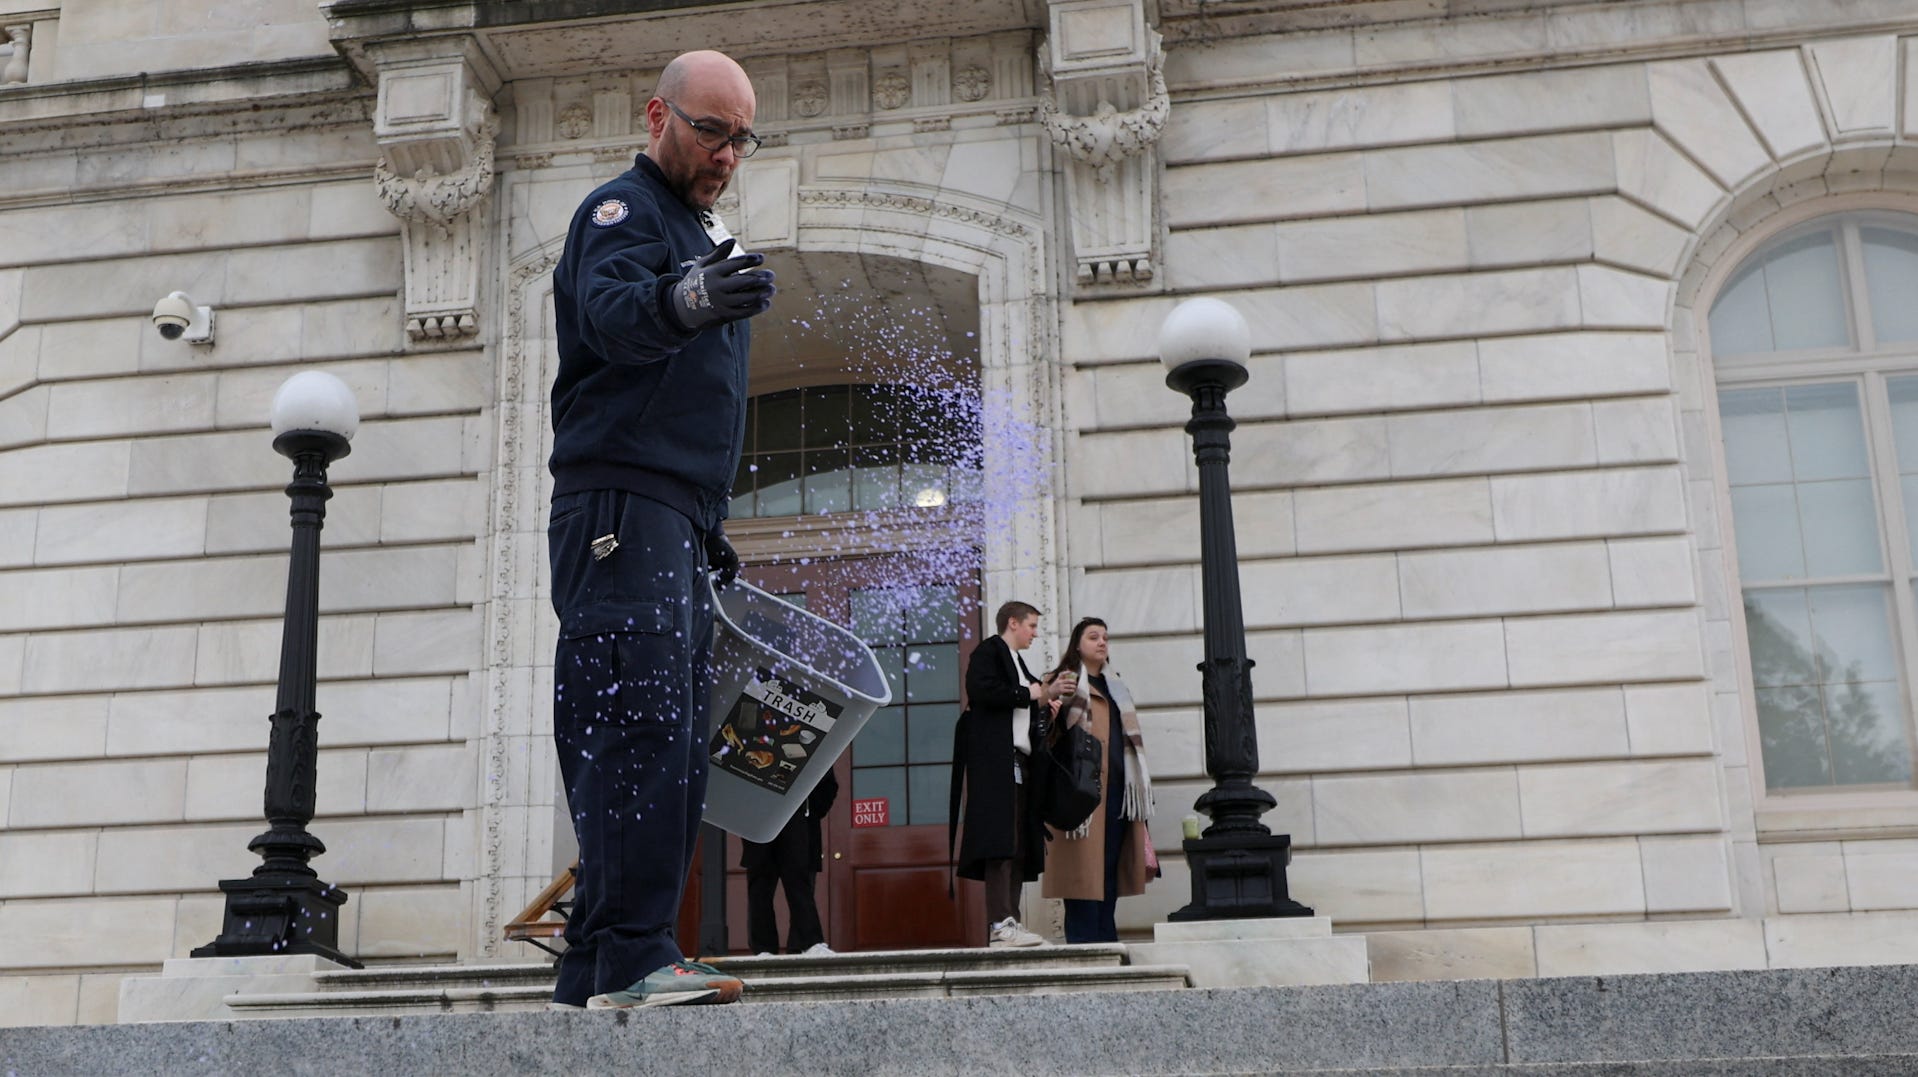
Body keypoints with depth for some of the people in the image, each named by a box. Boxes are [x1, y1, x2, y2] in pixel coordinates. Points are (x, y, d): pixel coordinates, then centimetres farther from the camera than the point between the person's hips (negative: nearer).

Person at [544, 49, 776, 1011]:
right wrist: (682, 300, -47)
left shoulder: (699, 232, 27)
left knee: (672, 749, 6)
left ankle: (594, 979, 9)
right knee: (642, 726, -17)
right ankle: (632, 958, -18)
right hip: (619, 506, -9)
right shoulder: (623, 209, -1)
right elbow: (613, 312, -25)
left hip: (672, 524, 9)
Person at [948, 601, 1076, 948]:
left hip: (1020, 765, 10)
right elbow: (981, 692, -17)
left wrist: (1045, 699, 9)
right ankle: (1000, 925, -21)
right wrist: (1033, 693, -9)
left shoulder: (1016, 662, 28)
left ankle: (1010, 924, 4)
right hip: (995, 761, -10)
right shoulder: (988, 652, 1)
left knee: (1019, 847, 4)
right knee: (1000, 842, -16)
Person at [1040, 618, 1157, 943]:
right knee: (1085, 860, -9)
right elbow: (1051, 732, -8)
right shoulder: (1066, 681, 3)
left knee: (1111, 863, 6)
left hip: (1116, 784, 7)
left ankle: (1106, 936, 10)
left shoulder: (1114, 686, 24)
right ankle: (1083, 939, -8)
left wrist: (1137, 783, 17)